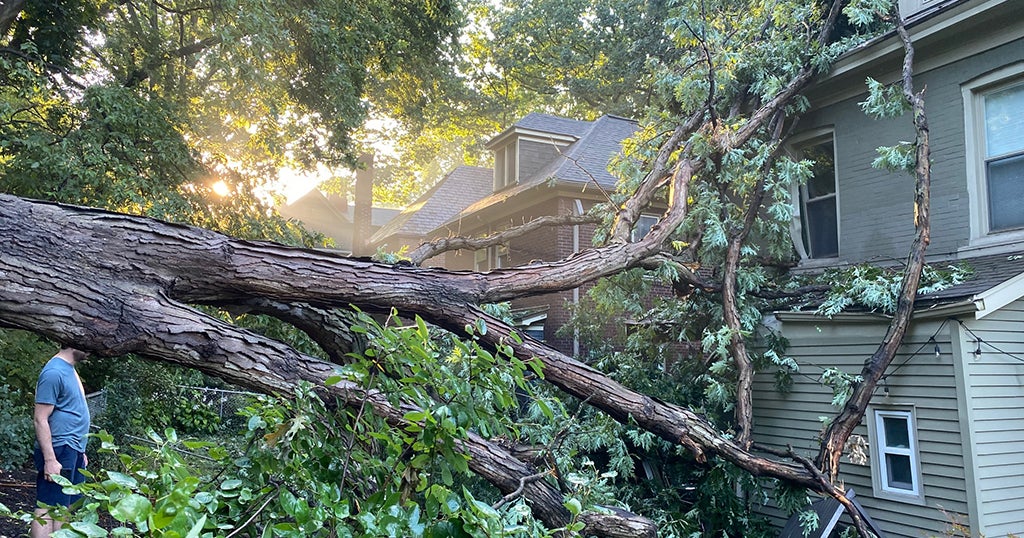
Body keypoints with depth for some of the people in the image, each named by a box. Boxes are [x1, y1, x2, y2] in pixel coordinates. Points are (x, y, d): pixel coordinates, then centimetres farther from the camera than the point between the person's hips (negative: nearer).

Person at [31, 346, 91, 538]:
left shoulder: (69, 369, 14)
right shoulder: (54, 372, -14)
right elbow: (40, 419, -17)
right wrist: (50, 459, -21)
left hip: (73, 450, 9)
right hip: (59, 451, -9)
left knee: (62, 507, 12)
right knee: (48, 509, -7)